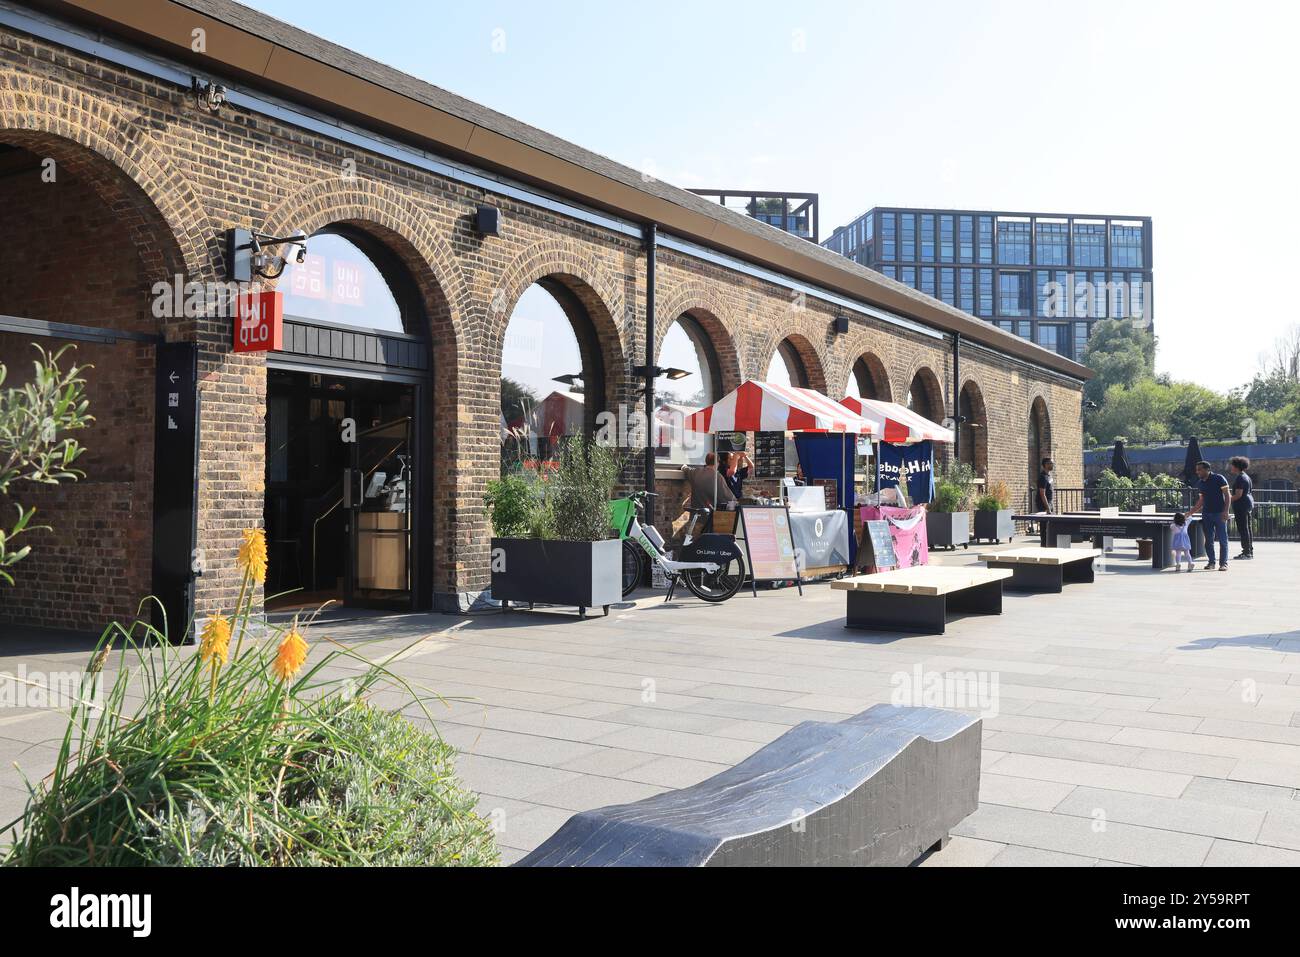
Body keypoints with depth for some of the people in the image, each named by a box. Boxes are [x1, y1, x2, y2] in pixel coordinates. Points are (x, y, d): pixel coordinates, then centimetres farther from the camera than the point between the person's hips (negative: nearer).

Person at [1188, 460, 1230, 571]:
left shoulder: (1219, 479, -8)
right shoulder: (1200, 483, 10)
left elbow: (1227, 495, -9)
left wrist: (1226, 511, -18)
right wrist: (1192, 511, 15)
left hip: (1219, 513, -5)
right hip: (1206, 514, 6)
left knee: (1222, 539, -1)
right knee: (1208, 540, 6)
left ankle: (1223, 563, 4)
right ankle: (1211, 562, 15)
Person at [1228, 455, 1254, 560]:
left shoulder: (1239, 478, -16)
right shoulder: (1246, 477, 16)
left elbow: (1238, 495, -22)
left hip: (1241, 505, -11)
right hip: (1248, 503, 11)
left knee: (1243, 529, -8)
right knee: (1247, 528, 14)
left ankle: (1246, 552, -8)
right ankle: (1250, 551, 18)